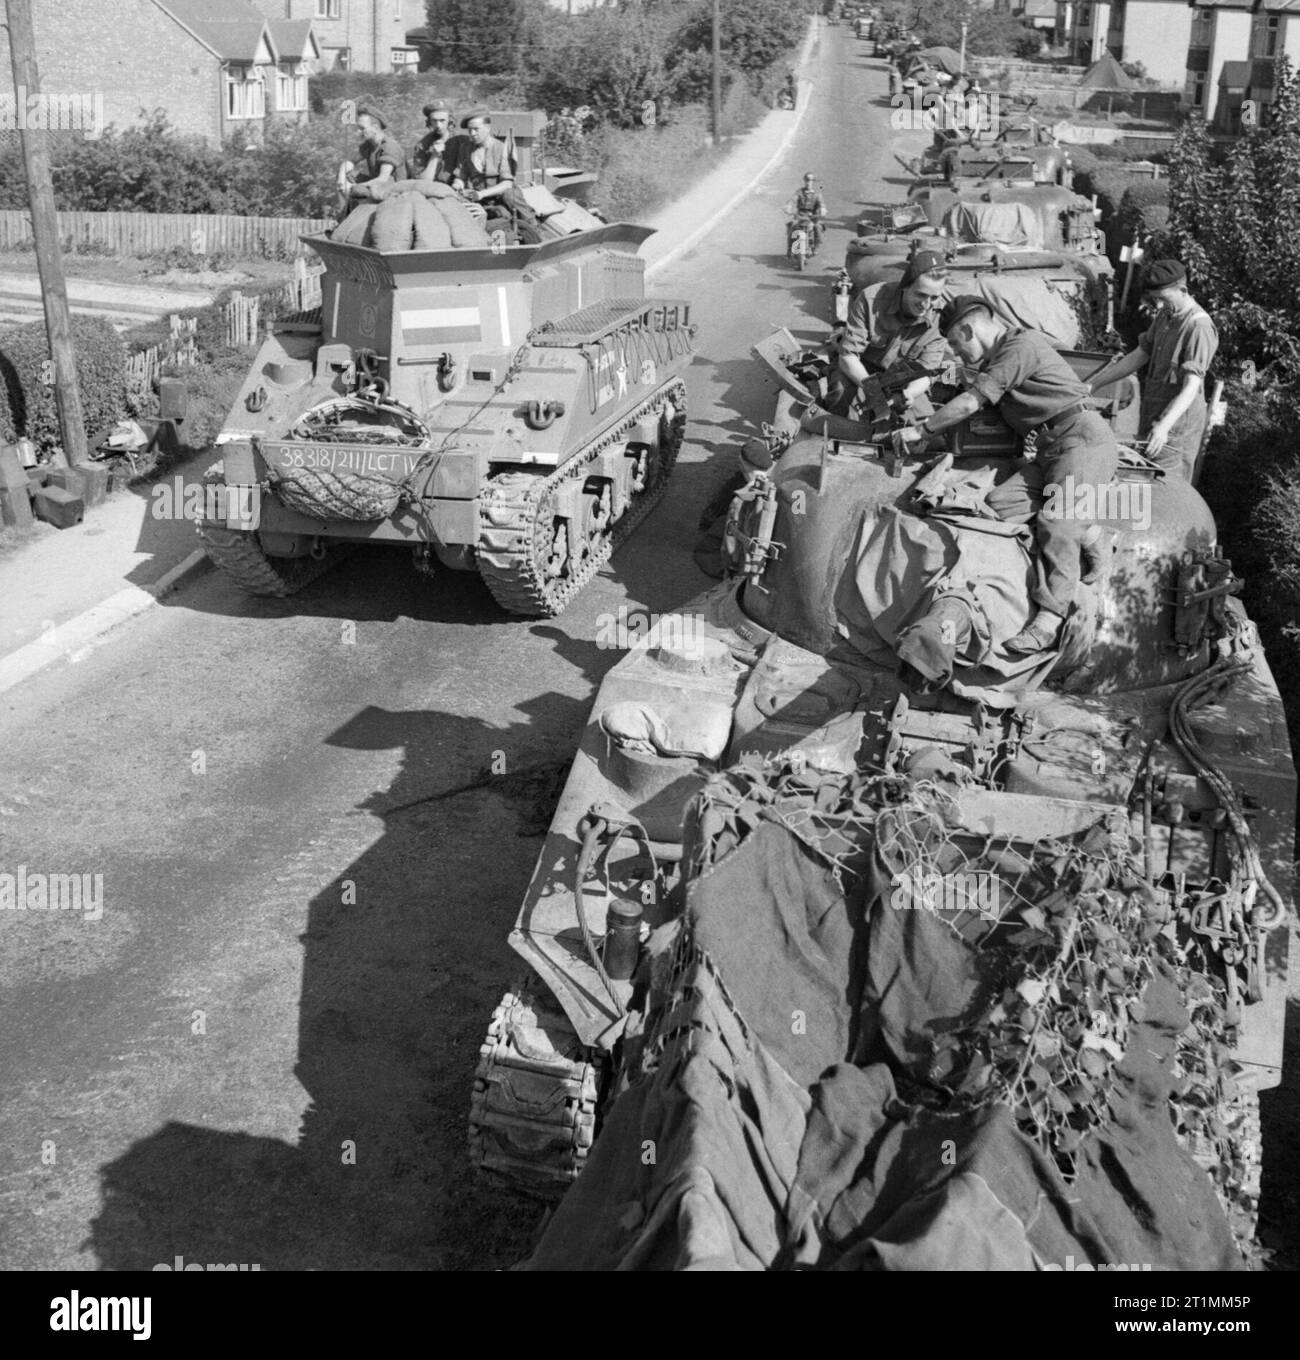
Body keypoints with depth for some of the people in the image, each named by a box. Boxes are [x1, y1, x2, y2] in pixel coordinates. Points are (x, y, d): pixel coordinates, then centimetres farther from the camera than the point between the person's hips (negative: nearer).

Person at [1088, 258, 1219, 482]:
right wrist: (1092, 385, 12)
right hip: (1151, 418, 9)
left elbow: (1191, 388, -24)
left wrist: (1164, 425, -37)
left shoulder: (1199, 327, -17)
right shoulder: (1164, 317, 12)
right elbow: (1138, 356, 18)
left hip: (1177, 424, -9)